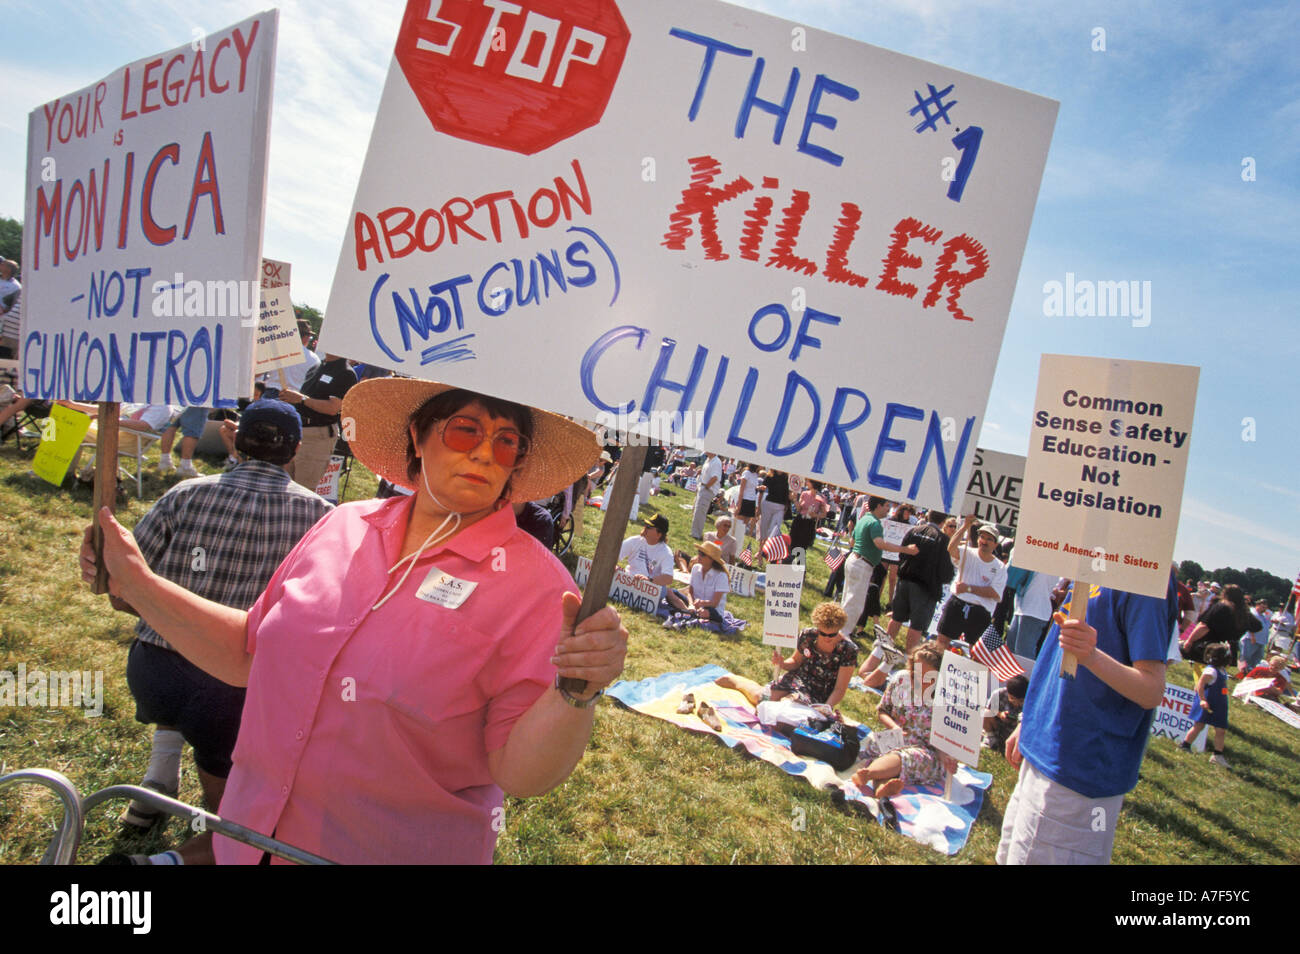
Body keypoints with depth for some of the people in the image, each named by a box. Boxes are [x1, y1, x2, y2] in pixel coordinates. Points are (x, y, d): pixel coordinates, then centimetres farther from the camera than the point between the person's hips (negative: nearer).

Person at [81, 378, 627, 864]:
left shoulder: (532, 583, -18)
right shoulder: (346, 527, -2)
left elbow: (523, 774, -20)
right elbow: (249, 654, 9)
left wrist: (577, 692, -37)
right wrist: (137, 584, 6)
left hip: (404, 852, -4)